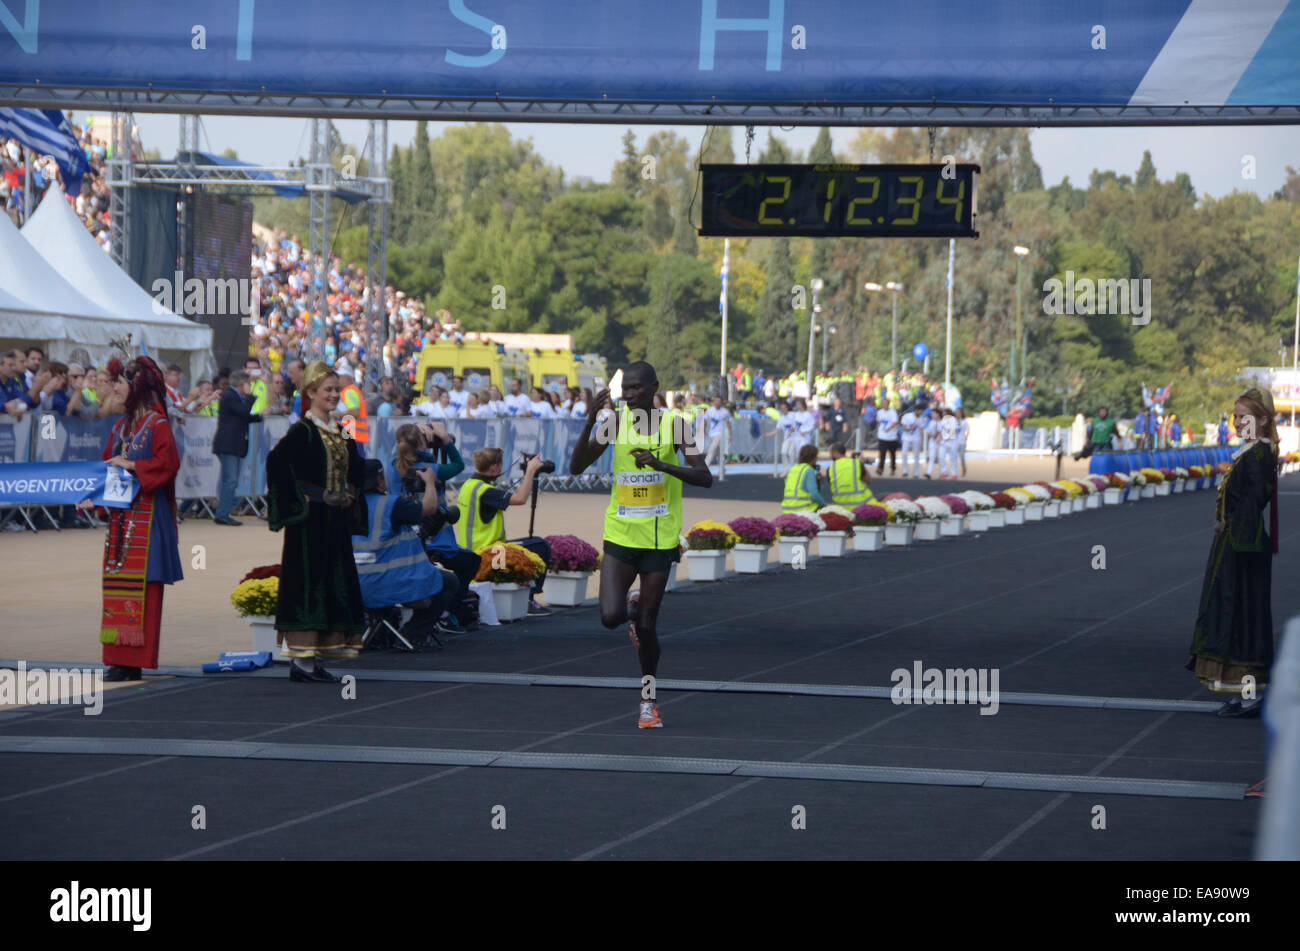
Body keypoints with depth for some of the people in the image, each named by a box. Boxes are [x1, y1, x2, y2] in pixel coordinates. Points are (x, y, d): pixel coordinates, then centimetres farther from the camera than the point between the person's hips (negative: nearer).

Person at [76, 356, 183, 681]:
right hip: (120, 513, 8)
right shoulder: (122, 425, 17)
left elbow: (168, 462, -16)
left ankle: (135, 661, -8)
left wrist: (132, 466, -17)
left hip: (147, 513, -8)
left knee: (141, 582, -8)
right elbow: (106, 464, 17)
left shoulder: (157, 424, -6)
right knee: (117, 582, 4)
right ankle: (119, 658, 6)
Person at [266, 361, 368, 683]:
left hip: (337, 521, 8)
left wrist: (352, 494, 12)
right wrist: (297, 499, -20)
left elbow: (356, 467, 27)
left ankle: (315, 657, 14)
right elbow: (276, 461, -23)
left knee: (334, 582, 8)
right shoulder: (303, 430, -10)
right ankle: (301, 660, -5)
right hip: (310, 521, -8)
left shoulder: (341, 432, 13)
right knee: (308, 581, -7)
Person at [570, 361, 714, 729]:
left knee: (647, 626, 2)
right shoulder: (615, 421, -1)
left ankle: (649, 700, 22)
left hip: (660, 539, -2)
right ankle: (632, 608, 25)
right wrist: (590, 423, -19)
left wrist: (663, 465, -27)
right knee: (611, 616, -13)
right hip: (620, 535, 2)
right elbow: (577, 467, -6)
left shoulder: (673, 424, -7)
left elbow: (705, 478, -12)